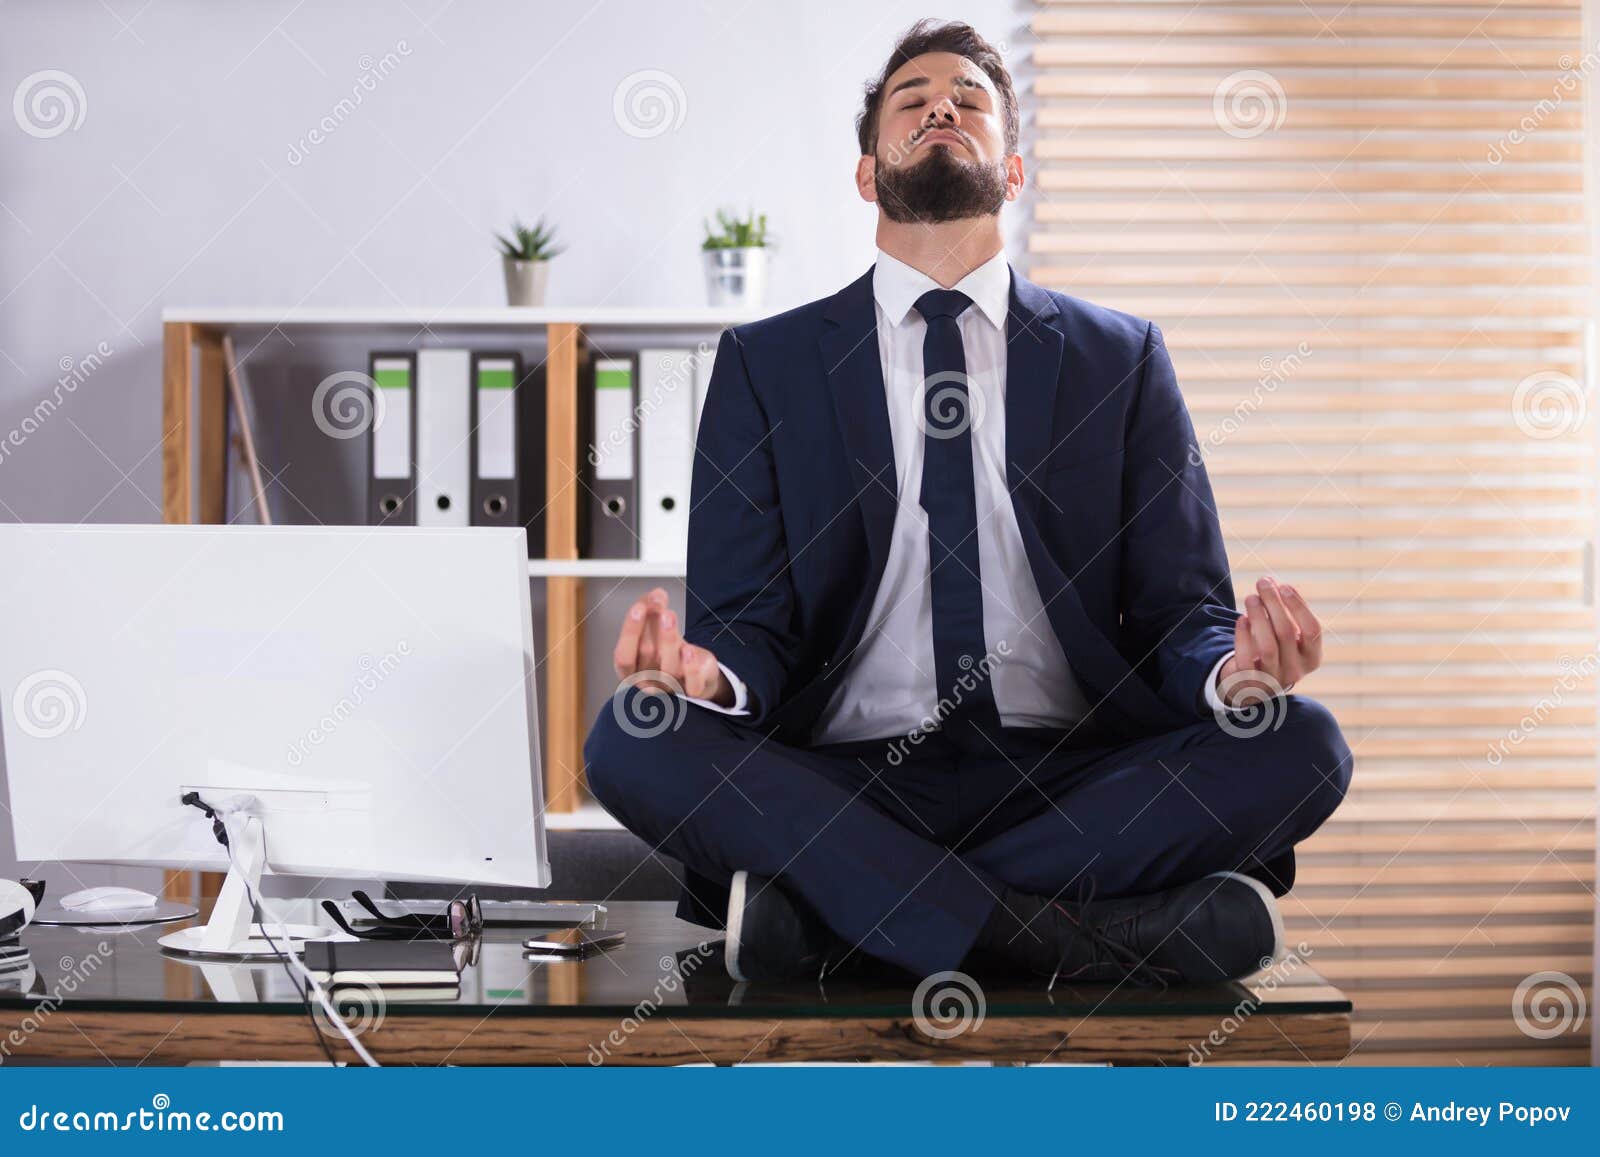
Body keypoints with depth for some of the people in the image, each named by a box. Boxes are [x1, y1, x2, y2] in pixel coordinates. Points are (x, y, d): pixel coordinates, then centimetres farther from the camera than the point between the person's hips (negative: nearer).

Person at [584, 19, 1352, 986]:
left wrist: (1233, 670, -18)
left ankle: (826, 913, -26)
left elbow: (1178, 608, 8)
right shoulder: (765, 364, 12)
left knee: (1301, 742, -25)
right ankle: (1078, 938, -32)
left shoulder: (1121, 358, 13)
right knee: (634, 740, -28)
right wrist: (711, 677, -22)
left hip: (1068, 784, 1)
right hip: (844, 782, -1)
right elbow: (752, 622, 4)